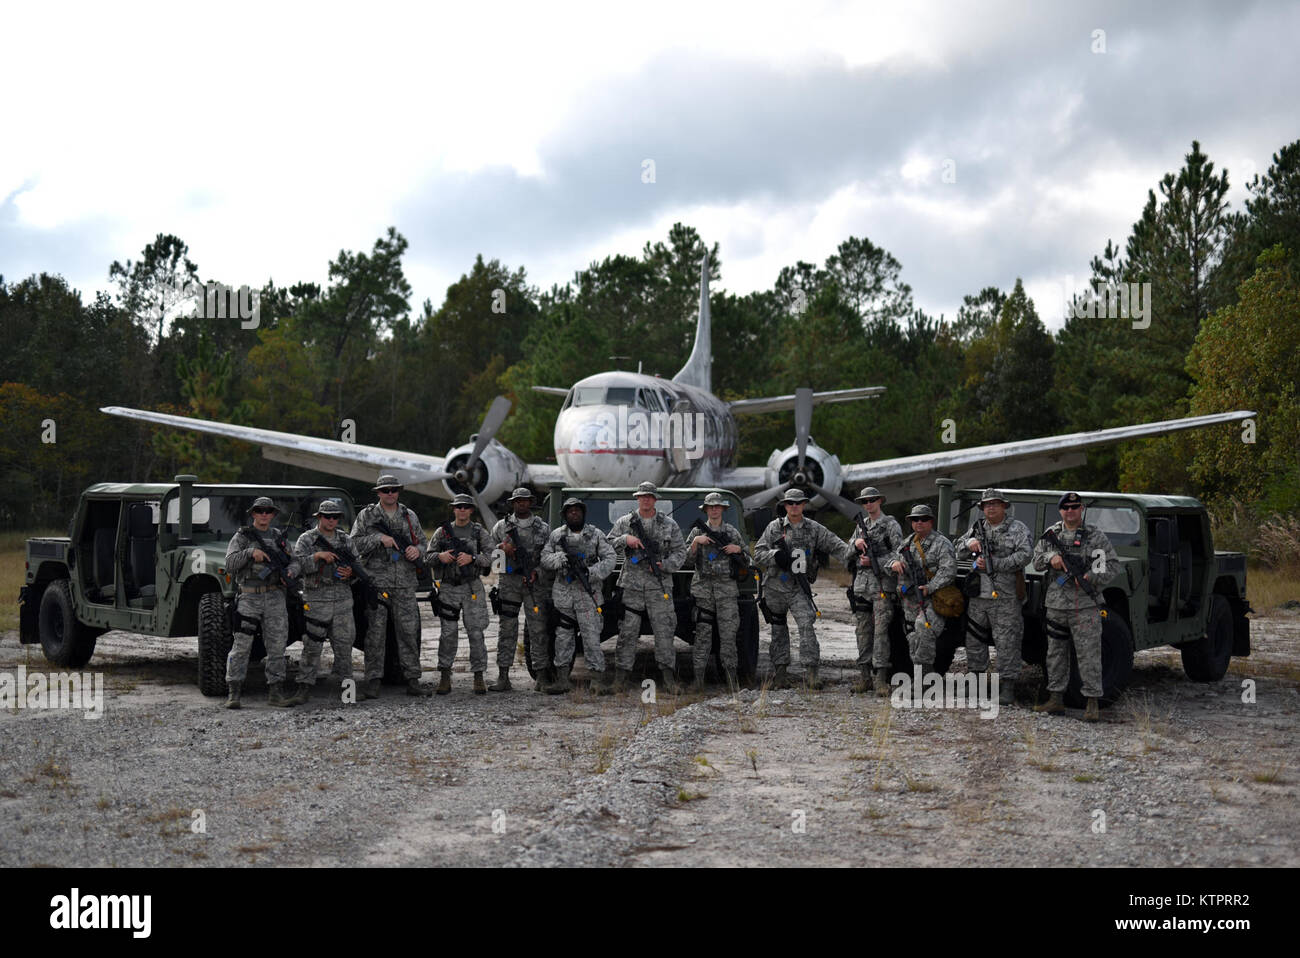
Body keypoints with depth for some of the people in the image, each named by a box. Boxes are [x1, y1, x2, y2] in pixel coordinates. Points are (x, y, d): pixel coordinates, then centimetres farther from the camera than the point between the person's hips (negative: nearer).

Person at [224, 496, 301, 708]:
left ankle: (275, 691, 10)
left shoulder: (279, 537, 14)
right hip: (249, 597, -4)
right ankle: (234, 693, -2)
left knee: (277, 646, 4)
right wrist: (250, 552, -20)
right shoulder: (242, 537, 3)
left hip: (275, 597, 4)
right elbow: (230, 564, -7)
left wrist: (291, 571, -9)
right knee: (241, 645, -5)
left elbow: (294, 561, 13)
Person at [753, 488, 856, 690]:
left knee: (807, 625, -15)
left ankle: (812, 672, -17)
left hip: (799, 588, -1)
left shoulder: (814, 529, 4)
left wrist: (853, 551, -22)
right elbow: (758, 554, 1)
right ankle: (780, 672, 18)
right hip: (775, 587, 1)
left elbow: (835, 546, -3)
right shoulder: (774, 527, 4)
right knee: (778, 630, 9)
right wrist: (775, 556, -18)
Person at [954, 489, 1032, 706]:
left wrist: (993, 564, -18)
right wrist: (969, 543, -7)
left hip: (1005, 597, -5)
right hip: (978, 595, 5)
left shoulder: (1017, 528, 2)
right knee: (974, 639, 9)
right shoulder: (976, 528, 16)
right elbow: (959, 555, 17)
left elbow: (1025, 554, -12)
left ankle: (1007, 688, -4)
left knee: (1007, 643, -6)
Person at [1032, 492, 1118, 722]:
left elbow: (1112, 564, -2)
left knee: (1089, 654, -6)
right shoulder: (1051, 533, 11)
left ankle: (1092, 703, -3)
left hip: (1085, 605, -4)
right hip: (1056, 604, 4)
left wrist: (1092, 577, -17)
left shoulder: (1095, 535, 0)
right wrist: (1050, 557, -9)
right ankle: (1056, 699, 19)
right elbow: (1036, 561, 12)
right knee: (1056, 652, 10)